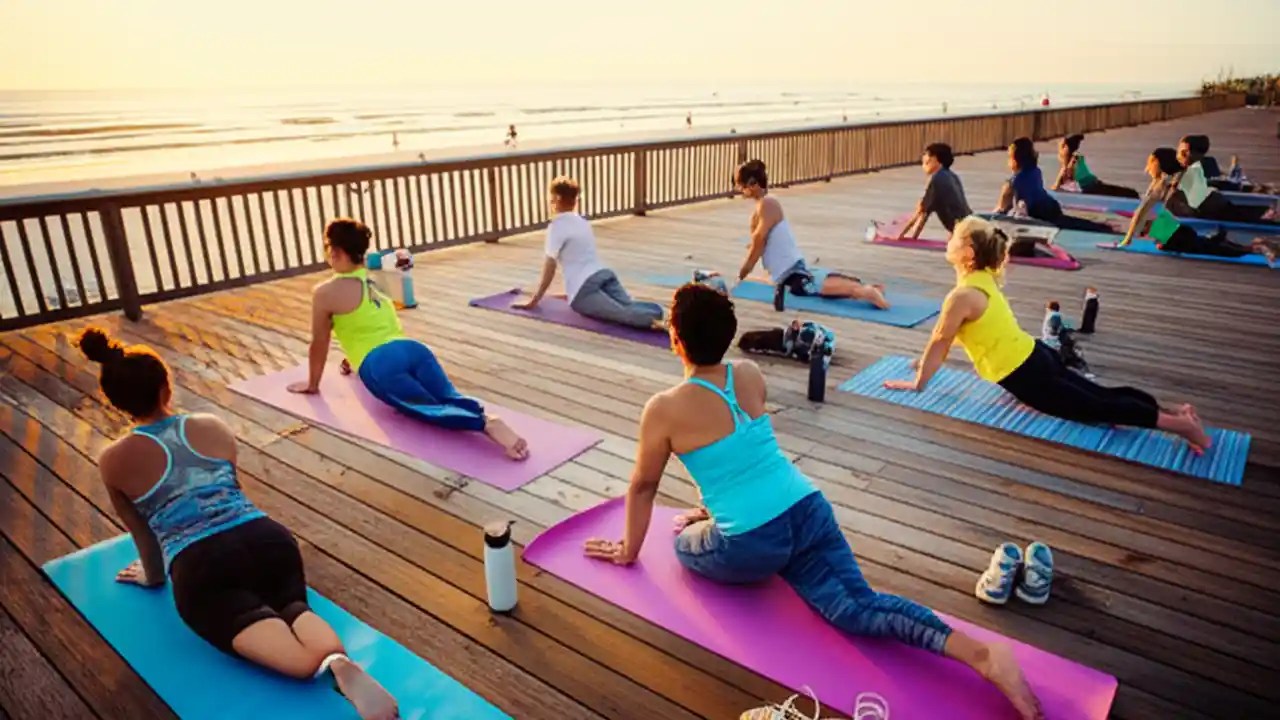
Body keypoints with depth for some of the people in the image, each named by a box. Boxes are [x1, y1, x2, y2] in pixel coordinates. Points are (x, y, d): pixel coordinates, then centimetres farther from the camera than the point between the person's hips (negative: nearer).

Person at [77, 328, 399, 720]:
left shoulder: (113, 462, 11)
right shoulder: (214, 426, 18)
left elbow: (139, 527, 23)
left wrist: (155, 575, 42)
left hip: (202, 565, -3)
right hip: (267, 539, 3)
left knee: (254, 626, -18)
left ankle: (330, 665, -51)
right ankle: (340, 661, -40)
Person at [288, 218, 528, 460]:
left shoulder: (325, 293, 6)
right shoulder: (373, 279, 28)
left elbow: (319, 343, 14)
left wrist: (312, 384, 29)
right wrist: (355, 359, 57)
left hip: (381, 365, -7)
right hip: (413, 349, 7)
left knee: (430, 409, -22)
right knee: (449, 398, -13)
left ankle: (486, 423, -50)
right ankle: (487, 416, -44)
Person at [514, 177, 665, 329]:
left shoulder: (557, 226, 2)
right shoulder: (583, 222, 25)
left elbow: (550, 267, 1)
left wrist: (534, 300, 10)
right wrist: (571, 291, 47)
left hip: (585, 287, -7)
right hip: (604, 274, 7)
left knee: (621, 313, -27)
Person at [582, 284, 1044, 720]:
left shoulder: (664, 409, -6)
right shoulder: (752, 375, 11)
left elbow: (643, 486, 7)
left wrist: (628, 550, 22)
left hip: (752, 545, -5)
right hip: (809, 511, 6)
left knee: (683, 542, 23)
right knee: (858, 608, 1)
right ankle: (980, 652, -21)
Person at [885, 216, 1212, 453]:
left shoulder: (962, 295, -21)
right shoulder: (983, 279, 9)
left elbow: (939, 341, -12)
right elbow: (945, 338, 20)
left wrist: (918, 383, -1)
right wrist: (927, 362, 29)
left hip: (1026, 377, -9)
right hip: (1035, 357, 9)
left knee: (1097, 408, -7)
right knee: (1102, 395, 14)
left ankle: (1176, 423, -10)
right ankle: (1175, 410, 12)